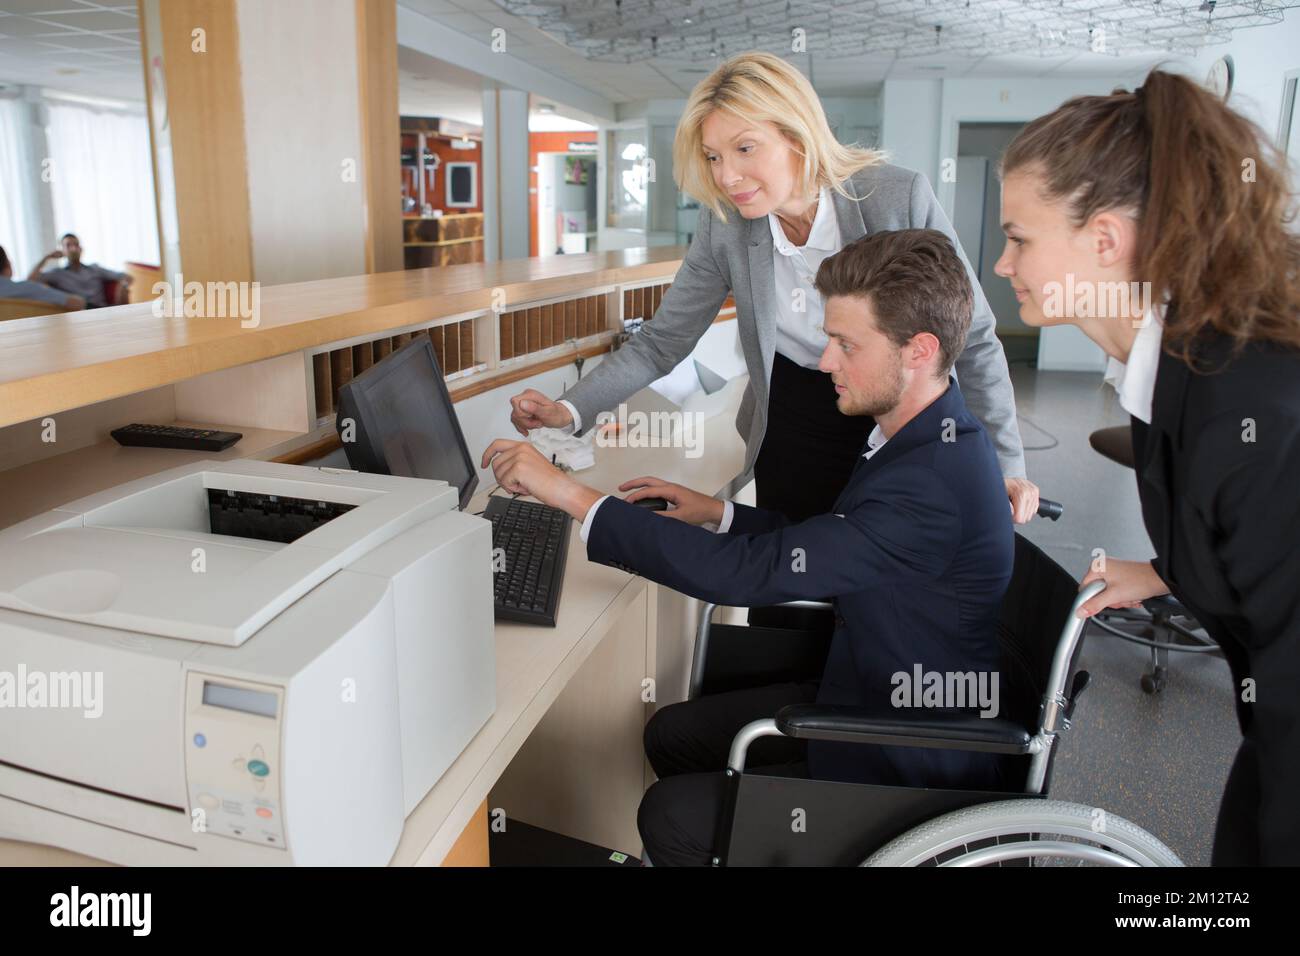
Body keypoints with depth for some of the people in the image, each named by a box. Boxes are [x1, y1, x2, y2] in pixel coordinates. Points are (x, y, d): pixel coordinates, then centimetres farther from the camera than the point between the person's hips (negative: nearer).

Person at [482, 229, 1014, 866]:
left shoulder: (935, 484, -33)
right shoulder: (927, 435, -1)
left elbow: (747, 574, -35)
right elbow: (826, 541, 13)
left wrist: (568, 492, -30)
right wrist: (718, 512, 2)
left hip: (910, 769, -9)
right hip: (867, 694, 9)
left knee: (671, 819, -9)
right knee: (671, 734, 11)